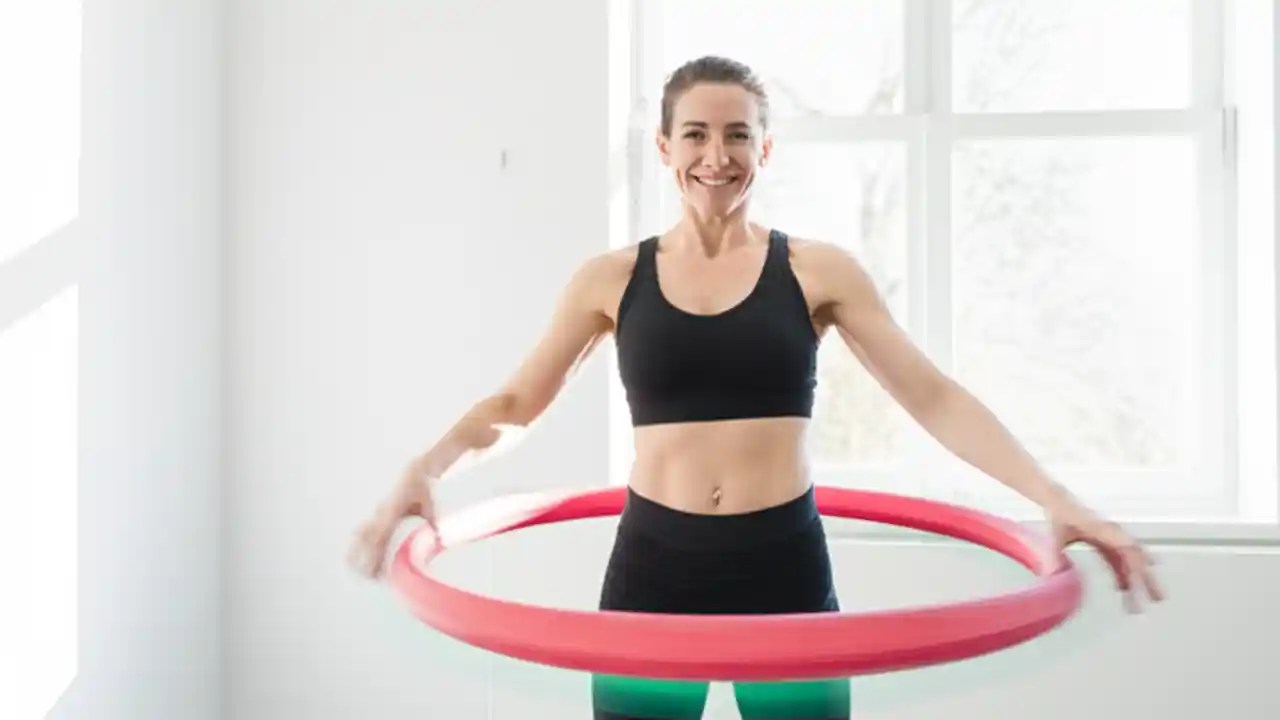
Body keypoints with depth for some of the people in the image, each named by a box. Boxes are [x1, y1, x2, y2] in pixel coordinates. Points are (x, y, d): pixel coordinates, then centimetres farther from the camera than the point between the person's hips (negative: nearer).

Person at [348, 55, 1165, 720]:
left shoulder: (818, 270, 1)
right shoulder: (613, 278, 3)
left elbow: (934, 398, -1)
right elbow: (514, 404, 7)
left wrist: (1052, 494, -12)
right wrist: (425, 469, -10)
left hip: (785, 568, 0)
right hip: (651, 568, 1)